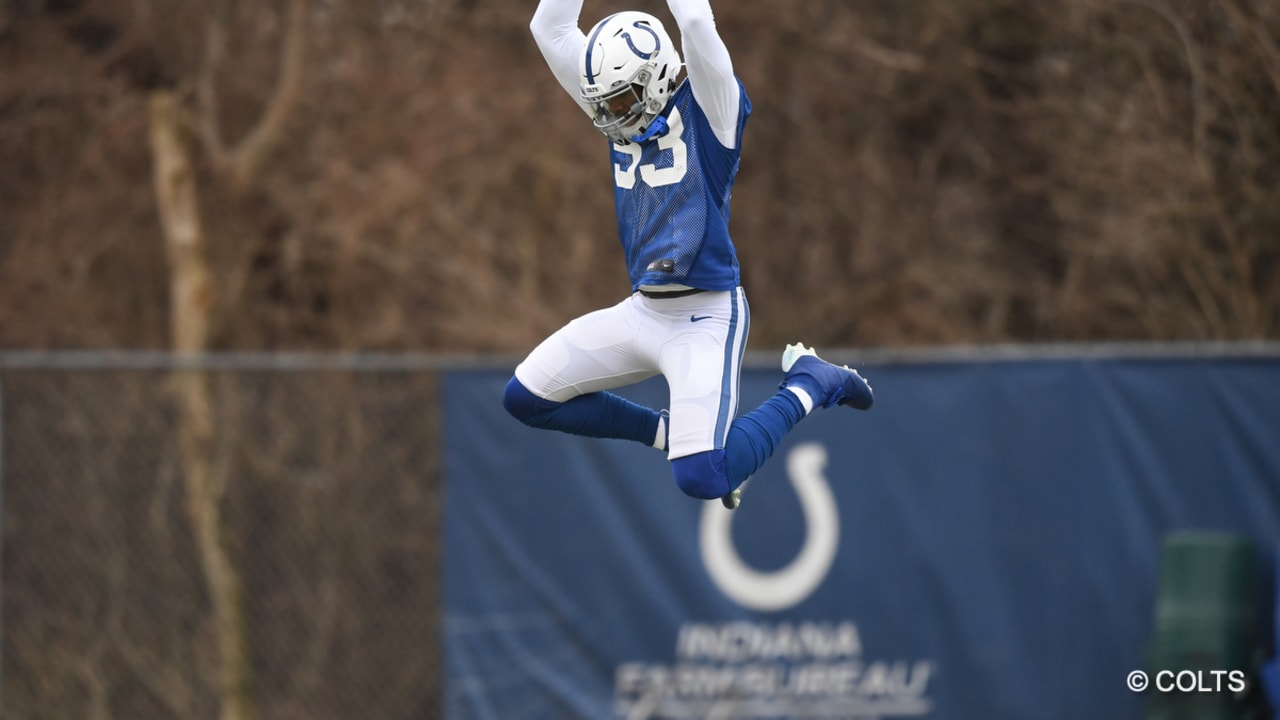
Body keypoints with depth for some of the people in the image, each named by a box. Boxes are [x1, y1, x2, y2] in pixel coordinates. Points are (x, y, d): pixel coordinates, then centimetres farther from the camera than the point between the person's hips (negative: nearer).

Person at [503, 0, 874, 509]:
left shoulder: (708, 109, -10)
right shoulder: (625, 114, 8)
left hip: (704, 318, -8)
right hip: (640, 311, 8)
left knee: (703, 479, -19)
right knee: (525, 399, 6)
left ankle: (809, 385, 5)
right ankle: (669, 433, 17)